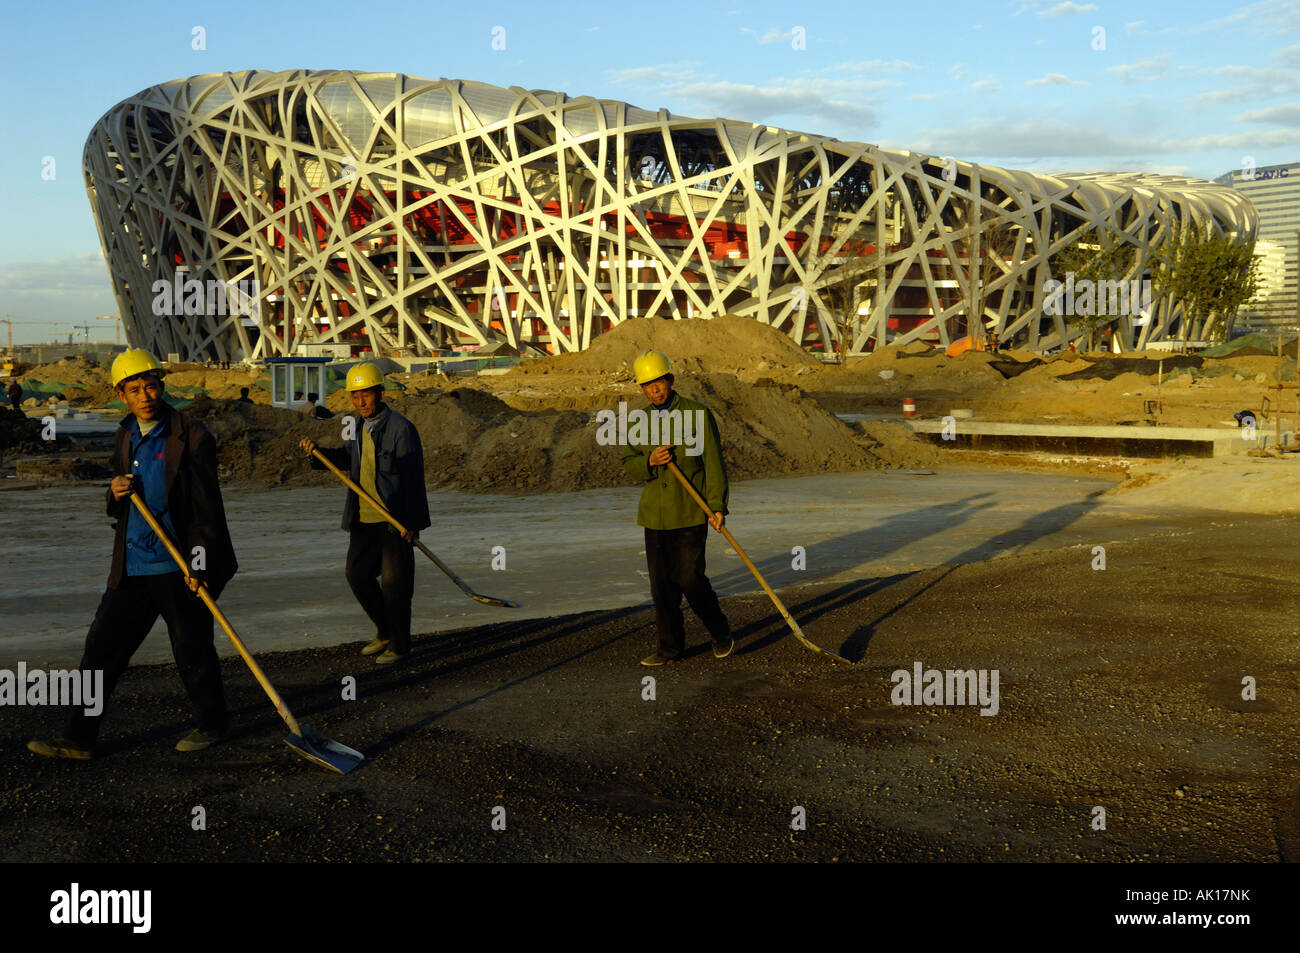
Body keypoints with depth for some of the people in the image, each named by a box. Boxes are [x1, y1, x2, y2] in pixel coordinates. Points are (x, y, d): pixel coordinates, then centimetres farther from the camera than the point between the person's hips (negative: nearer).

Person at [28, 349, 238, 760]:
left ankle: (213, 723, 25)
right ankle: (79, 739, 16)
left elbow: (207, 506, -11)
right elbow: (118, 510, 19)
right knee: (102, 646, 7)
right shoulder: (124, 437, 11)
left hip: (179, 568, -6)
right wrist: (116, 494, -6)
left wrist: (200, 564, -17)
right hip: (132, 567, 6)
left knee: (192, 652, 4)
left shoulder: (191, 436, -10)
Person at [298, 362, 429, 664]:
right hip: (364, 519, 8)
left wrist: (410, 523, -18)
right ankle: (385, 631, 31)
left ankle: (399, 644, 16)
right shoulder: (362, 426, 10)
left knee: (394, 582, -1)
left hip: (395, 521, -8)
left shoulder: (401, 428, -13)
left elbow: (413, 478, -15)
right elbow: (349, 456, 25)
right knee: (357, 575, 12)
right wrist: (318, 451, 6)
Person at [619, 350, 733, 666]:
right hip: (655, 515, 5)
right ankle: (670, 646, 19)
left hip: (690, 514, -4)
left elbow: (713, 462, -5)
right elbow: (629, 463, 9)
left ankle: (721, 634, 17)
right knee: (662, 584, 6)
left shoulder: (696, 414, -4)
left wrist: (717, 506, -10)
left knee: (689, 579, -6)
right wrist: (650, 461, -14)